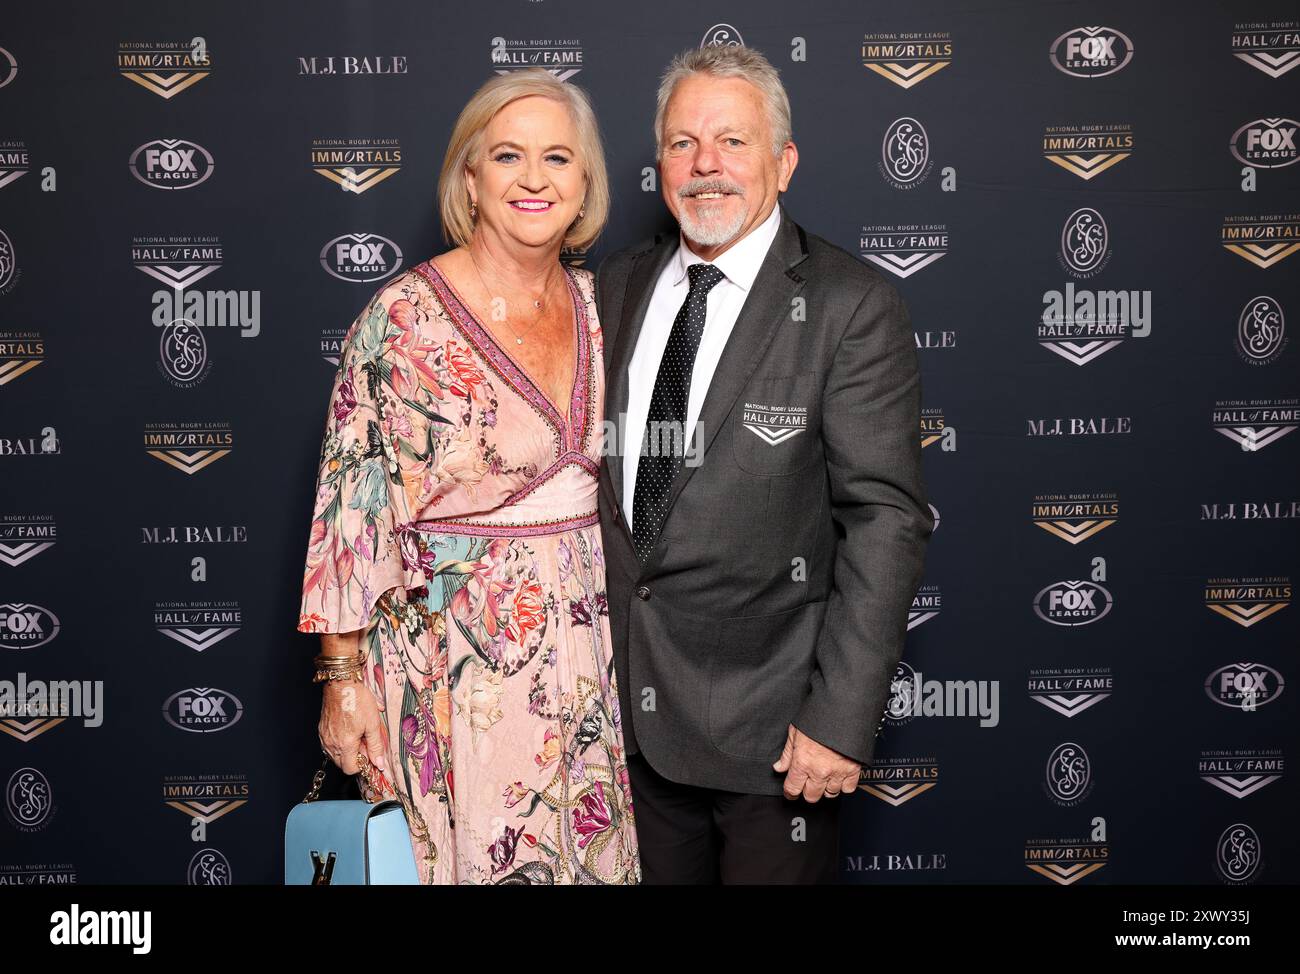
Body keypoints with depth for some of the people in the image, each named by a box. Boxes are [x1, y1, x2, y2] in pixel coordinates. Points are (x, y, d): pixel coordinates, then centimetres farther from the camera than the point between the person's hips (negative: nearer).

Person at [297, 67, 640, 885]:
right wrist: (343, 679, -10)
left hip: (582, 655, 6)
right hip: (455, 659, -5)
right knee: (479, 858, 7)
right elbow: (351, 507, -11)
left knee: (585, 855, 16)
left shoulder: (595, 303, 4)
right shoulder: (403, 319, -14)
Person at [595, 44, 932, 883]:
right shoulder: (618, 288, 6)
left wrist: (842, 718, -18)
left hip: (769, 720, -5)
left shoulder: (851, 307, -11)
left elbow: (886, 518, -15)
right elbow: (596, 472, 10)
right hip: (632, 706, 5)